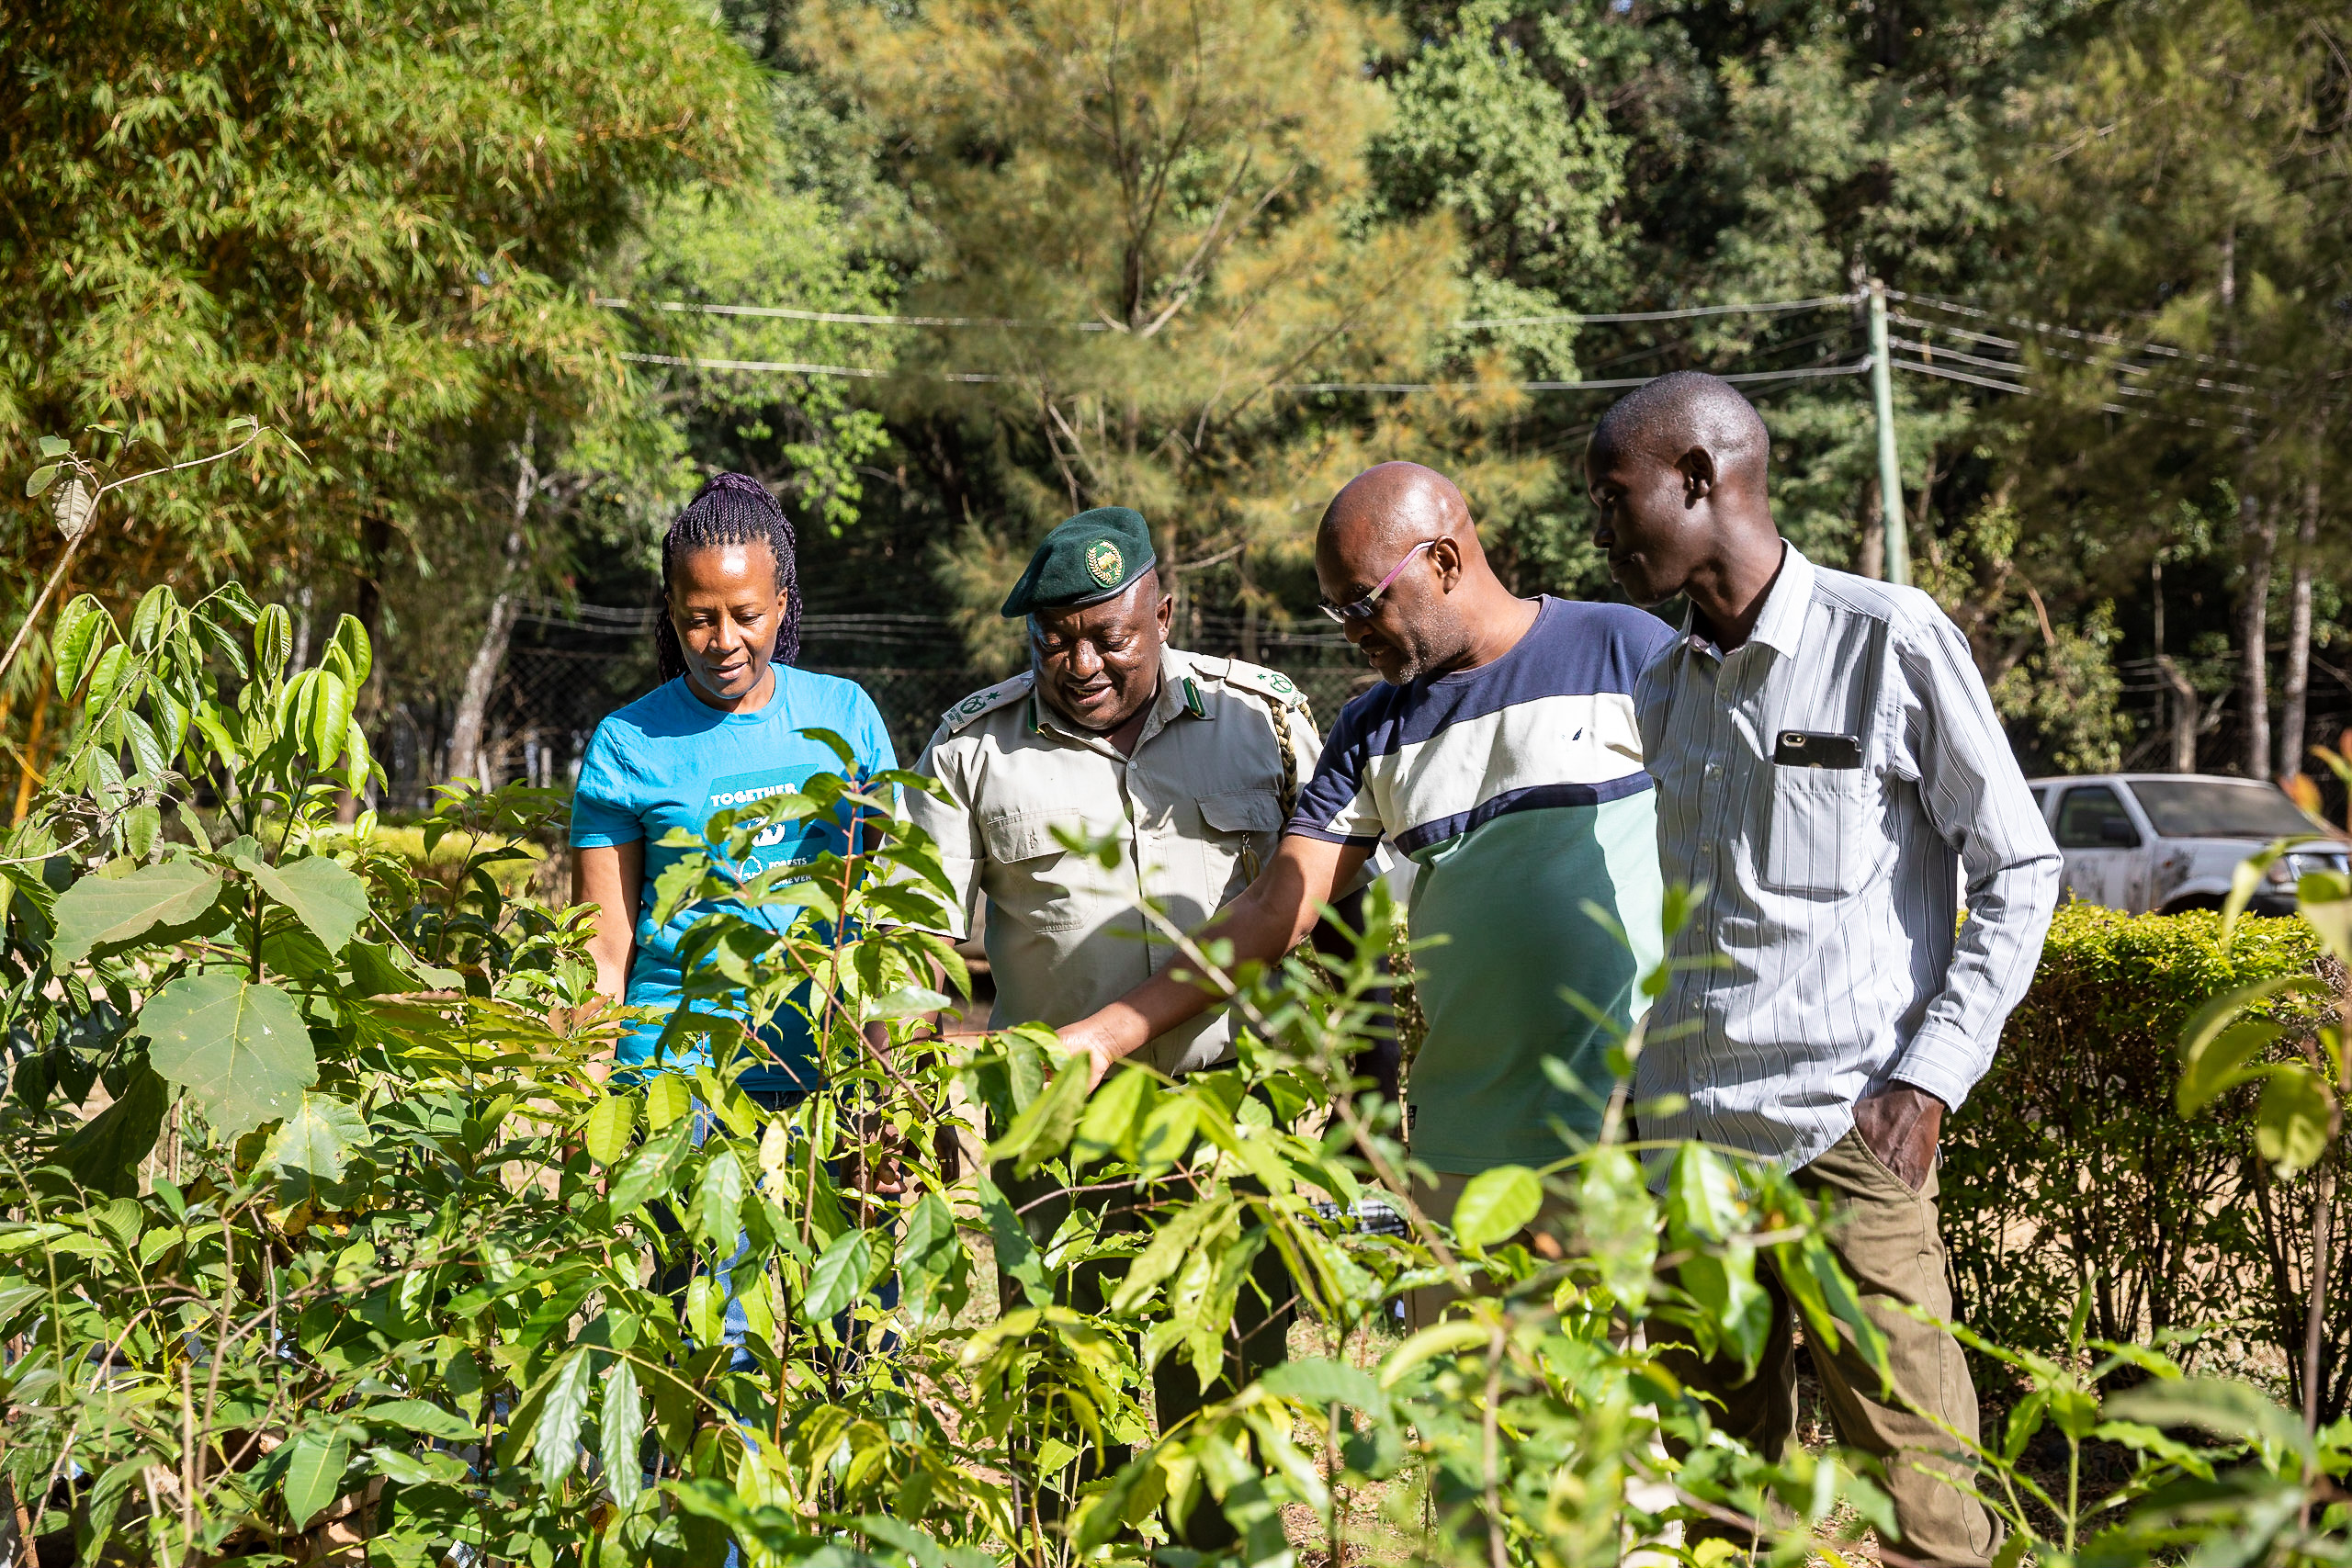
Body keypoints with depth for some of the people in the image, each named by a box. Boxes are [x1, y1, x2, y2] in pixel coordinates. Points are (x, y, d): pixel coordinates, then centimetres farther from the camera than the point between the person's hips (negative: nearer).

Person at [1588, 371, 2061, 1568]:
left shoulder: (1890, 640, -2)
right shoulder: (1659, 686, 15)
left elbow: (2019, 874, -1)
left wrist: (1932, 1076, -9)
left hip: (1846, 1135, -6)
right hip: (1686, 1143, 6)